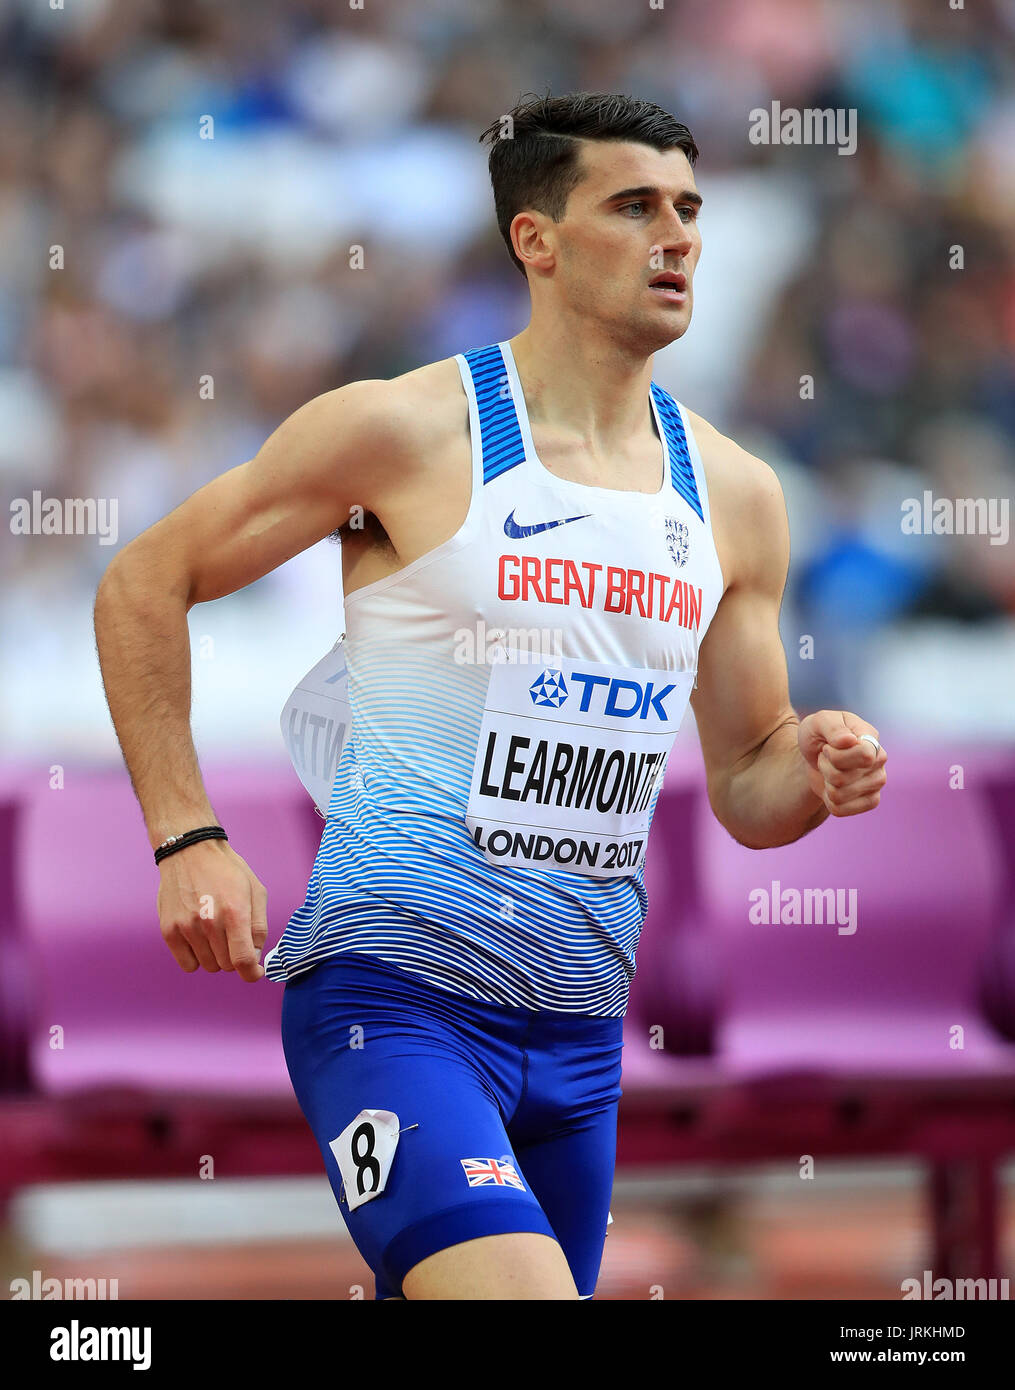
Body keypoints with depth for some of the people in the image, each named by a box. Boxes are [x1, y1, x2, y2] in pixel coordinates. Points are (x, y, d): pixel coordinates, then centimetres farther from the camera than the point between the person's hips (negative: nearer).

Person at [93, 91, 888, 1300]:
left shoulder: (732, 495, 9)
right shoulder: (405, 432, -7)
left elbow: (744, 787, 17)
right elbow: (142, 586, 1)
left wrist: (814, 772, -7)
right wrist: (187, 840, -8)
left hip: (579, 1026, 6)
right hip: (394, 994, -6)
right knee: (513, 1286, -28)